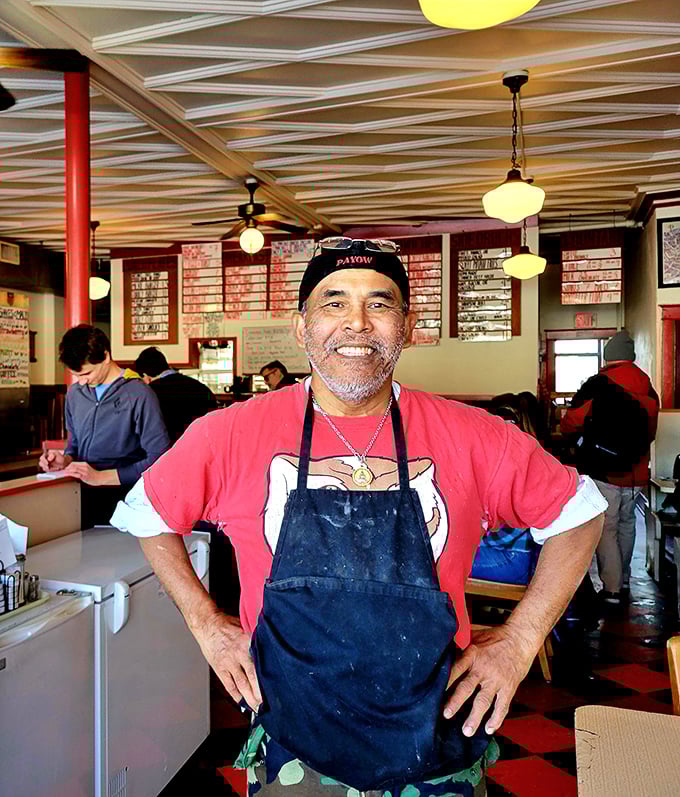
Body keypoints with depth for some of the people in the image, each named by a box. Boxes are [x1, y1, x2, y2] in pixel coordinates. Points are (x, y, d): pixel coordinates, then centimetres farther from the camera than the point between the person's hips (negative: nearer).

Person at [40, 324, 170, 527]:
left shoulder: (139, 395, -8)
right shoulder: (74, 393, 14)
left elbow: (158, 457, -12)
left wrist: (101, 477, -13)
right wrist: (65, 460, 4)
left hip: (121, 497, -6)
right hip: (80, 495, 6)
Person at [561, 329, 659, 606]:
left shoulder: (596, 386, -12)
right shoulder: (648, 390, 4)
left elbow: (569, 425, -13)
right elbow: (651, 432, 13)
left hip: (603, 472, -5)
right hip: (635, 473, 6)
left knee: (605, 529, 1)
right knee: (626, 524, 20)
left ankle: (611, 588, 1)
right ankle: (624, 577, 34)